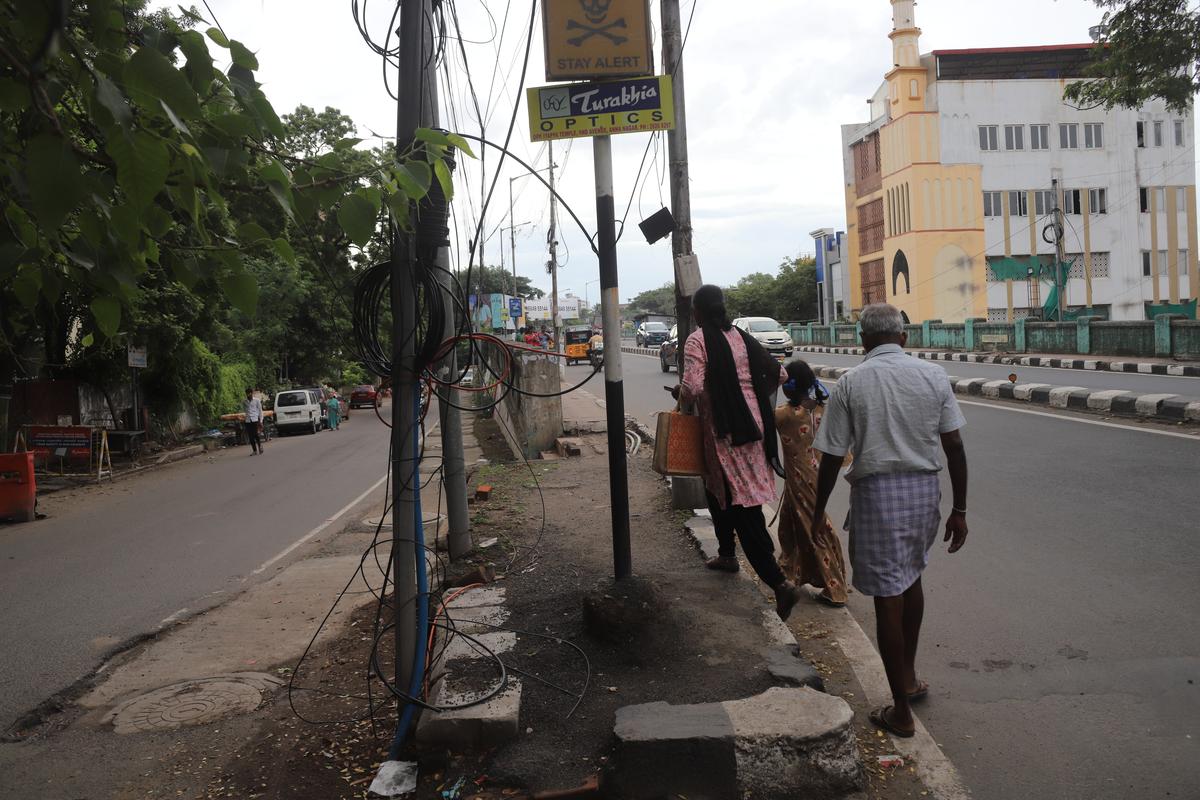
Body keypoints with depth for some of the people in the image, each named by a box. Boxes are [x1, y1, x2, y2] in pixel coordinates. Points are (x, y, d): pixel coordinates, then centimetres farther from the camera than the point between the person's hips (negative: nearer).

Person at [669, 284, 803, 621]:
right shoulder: (741, 337, 10)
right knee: (716, 489, 27)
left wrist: (678, 391, 1)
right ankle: (726, 554, 40)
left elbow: (693, 388, -21)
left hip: (725, 431, -7)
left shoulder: (697, 340, -9)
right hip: (752, 425, 7)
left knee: (743, 507, -7)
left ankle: (779, 583, -13)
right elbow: (778, 373, 10)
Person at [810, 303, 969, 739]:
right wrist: (959, 510, 7)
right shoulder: (933, 376, 1)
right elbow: (954, 447, 0)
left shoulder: (850, 383, -7)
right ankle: (909, 678, 39)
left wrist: (819, 509, 7)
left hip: (876, 491, -4)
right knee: (911, 580, 25)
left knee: (888, 599, 3)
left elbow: (832, 456, -6)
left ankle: (901, 711, 13)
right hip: (925, 489, 4)